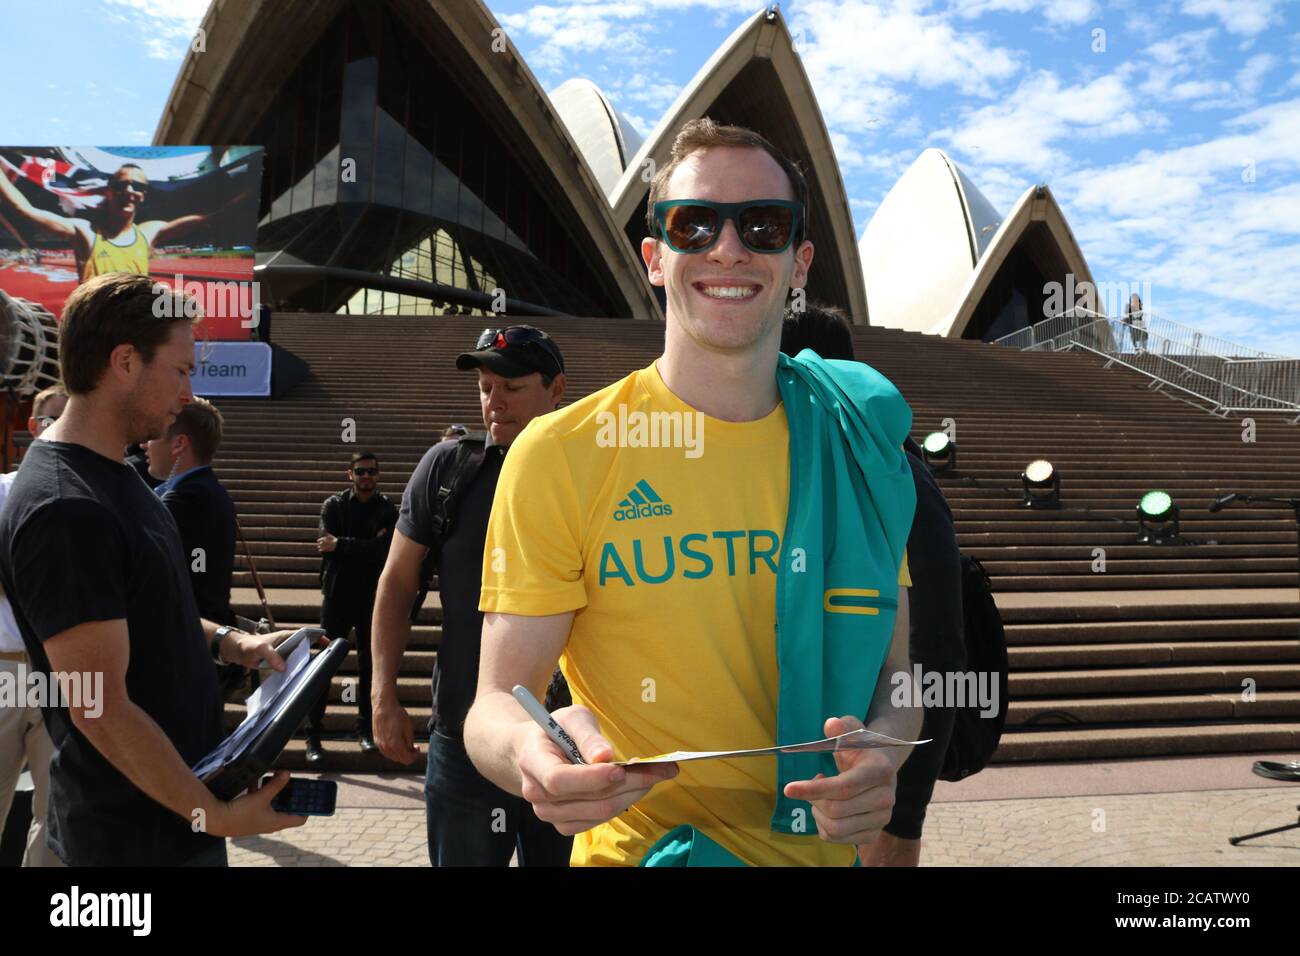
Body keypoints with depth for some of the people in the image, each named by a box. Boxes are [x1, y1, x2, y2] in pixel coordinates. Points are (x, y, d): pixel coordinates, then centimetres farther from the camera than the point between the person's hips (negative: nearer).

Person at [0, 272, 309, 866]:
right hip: (138, 832, -9)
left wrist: (228, 643, 3)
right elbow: (100, 710, -25)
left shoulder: (111, 476, 5)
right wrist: (214, 815, -19)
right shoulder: (63, 510, -26)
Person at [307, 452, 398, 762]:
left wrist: (341, 545, -15)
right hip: (337, 596, -1)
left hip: (372, 598, 1)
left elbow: (383, 550, -14)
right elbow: (326, 545, -12)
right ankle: (313, 733, 9)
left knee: (369, 666, 9)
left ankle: (366, 729, 21)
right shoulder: (333, 505, 2)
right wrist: (367, 546, -15)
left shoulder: (388, 510, 1)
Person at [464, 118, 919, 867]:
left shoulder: (860, 445, 0)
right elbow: (497, 703, -9)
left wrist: (882, 757, -13)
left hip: (824, 846, 4)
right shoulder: (559, 454, -10)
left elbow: (893, 669, 7)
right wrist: (530, 752, -29)